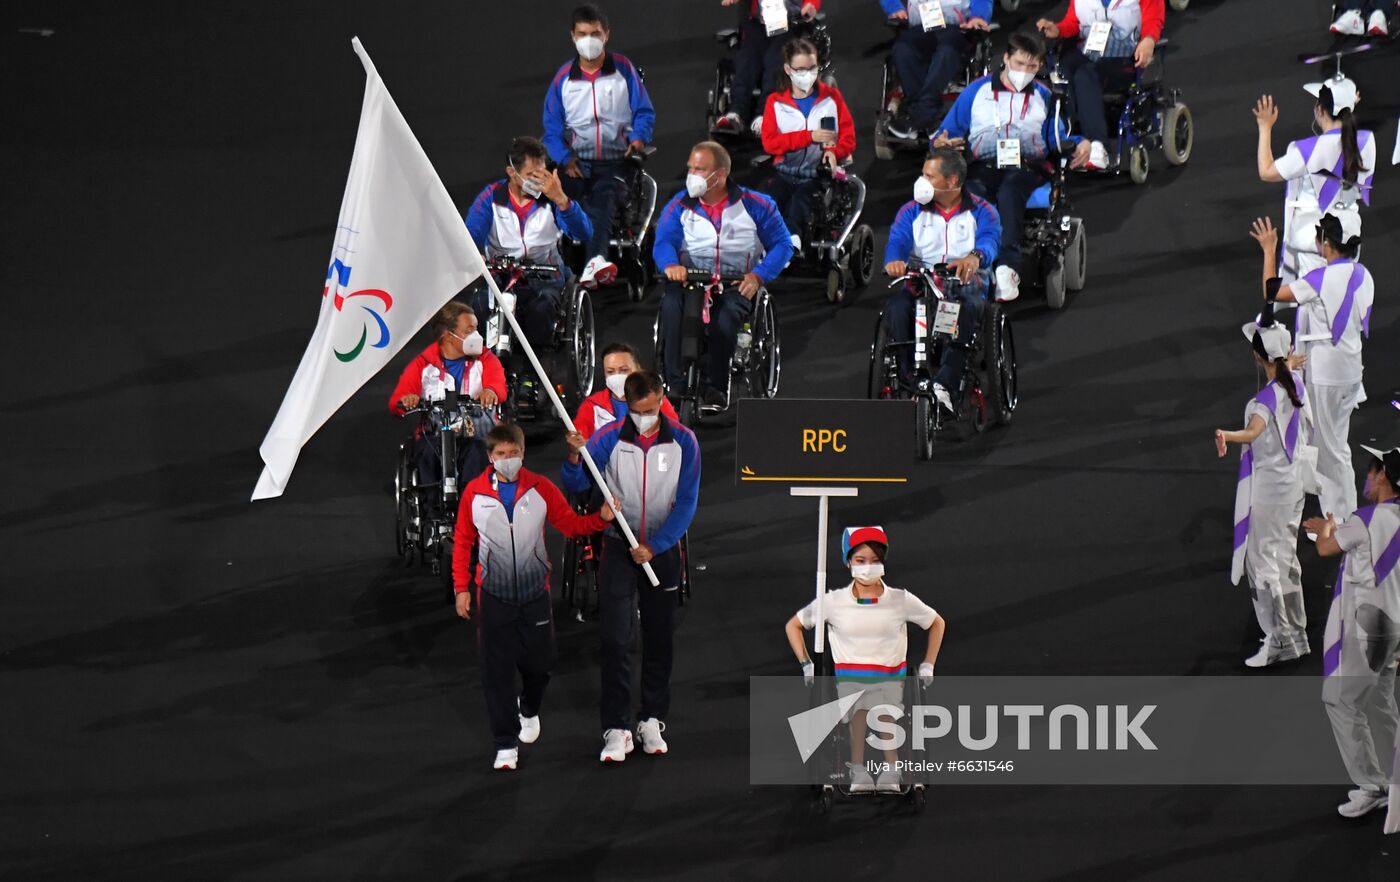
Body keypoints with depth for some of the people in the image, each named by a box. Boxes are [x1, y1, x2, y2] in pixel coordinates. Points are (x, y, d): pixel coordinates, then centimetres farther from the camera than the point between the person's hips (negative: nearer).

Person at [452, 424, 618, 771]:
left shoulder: (540, 489, -3)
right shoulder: (475, 493, -5)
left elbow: (570, 523, 0)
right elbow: (463, 542, 1)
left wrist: (601, 518, -18)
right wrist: (462, 588, -1)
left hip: (535, 591, 1)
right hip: (493, 595, -1)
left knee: (539, 662, 11)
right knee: (497, 671, 0)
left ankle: (529, 710, 45)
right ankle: (506, 744, 8)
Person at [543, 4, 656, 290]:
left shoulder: (624, 70, 8)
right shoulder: (563, 78, 12)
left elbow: (645, 112, 9)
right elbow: (552, 127, 10)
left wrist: (639, 137, -13)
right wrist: (565, 159, -7)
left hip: (617, 161, -2)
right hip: (578, 162, 2)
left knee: (603, 195, -34)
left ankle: (595, 260, -56)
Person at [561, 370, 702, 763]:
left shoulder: (683, 442, -8)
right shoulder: (609, 437, -10)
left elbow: (686, 503, -6)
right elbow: (577, 486, -10)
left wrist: (654, 547, -14)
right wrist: (574, 458, -31)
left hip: (662, 550, 1)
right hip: (618, 549, -1)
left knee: (660, 639, 9)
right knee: (613, 639, -8)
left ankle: (652, 722, 20)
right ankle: (616, 729, -8)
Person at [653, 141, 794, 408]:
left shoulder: (755, 205, 6)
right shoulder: (679, 206, 12)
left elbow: (782, 244, 5)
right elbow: (664, 241, -1)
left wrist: (758, 275, -12)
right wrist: (670, 265, -25)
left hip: (737, 285, -1)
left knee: (726, 314, -36)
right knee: (671, 306, -32)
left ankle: (715, 387, -28)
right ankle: (677, 385, -32)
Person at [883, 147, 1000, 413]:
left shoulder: (981, 212, 7)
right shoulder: (912, 211, 14)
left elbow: (990, 240, -14)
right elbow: (897, 240, -4)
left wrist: (975, 257, -40)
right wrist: (894, 260, -31)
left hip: (965, 288, -2)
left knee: (965, 310, -38)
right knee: (897, 307, -32)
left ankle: (945, 384, -43)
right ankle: (908, 379, -32)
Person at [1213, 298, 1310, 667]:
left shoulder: (1268, 397, -24)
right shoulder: (1296, 384, 2)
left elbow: (1255, 430, -44)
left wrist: (1226, 436, -63)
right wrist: (1289, 361, 52)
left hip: (1268, 488, -9)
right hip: (1294, 483, 9)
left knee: (1263, 561, -4)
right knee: (1286, 559, 19)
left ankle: (1279, 639, -6)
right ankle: (1297, 633, 27)